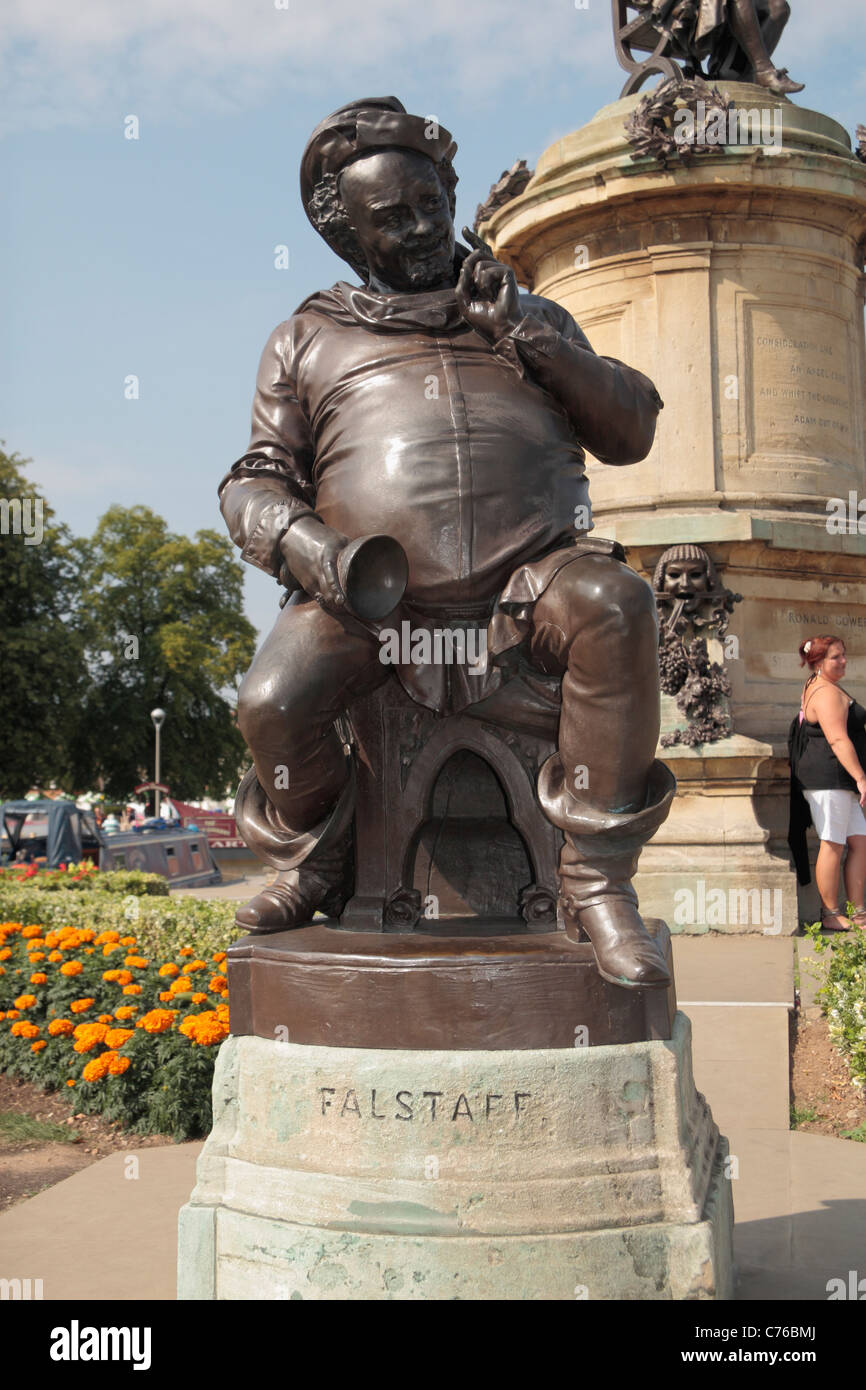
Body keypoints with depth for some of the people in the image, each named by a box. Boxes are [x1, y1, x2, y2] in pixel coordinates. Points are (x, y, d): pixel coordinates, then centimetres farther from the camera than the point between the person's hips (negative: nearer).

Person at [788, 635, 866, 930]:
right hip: (828, 777, -11)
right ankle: (831, 915, 2)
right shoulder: (827, 693, -14)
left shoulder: (816, 686, 20)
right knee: (833, 845, -5)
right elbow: (838, 740, -21)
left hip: (840, 782, 11)